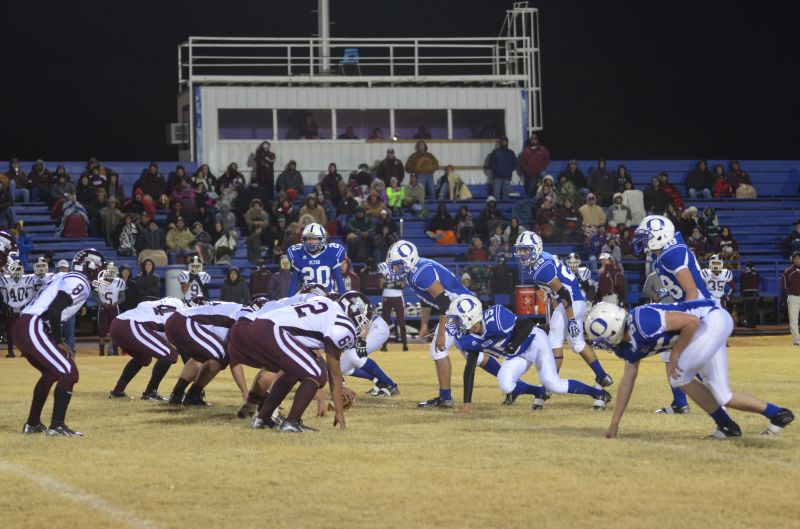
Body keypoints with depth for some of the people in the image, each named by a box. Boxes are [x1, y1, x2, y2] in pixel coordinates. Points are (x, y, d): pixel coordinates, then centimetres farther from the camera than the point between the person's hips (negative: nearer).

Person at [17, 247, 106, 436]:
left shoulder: (65, 278, 23)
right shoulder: (80, 282, -7)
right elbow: (54, 311, -18)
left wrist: (58, 343, 21)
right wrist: (59, 342, -11)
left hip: (22, 327, 10)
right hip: (33, 329, -10)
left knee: (51, 373, 25)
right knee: (69, 373, -9)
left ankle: (32, 423, 31)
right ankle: (57, 426, -13)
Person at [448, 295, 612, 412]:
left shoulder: (495, 318, -34)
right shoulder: (465, 340, -15)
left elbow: (528, 323, -24)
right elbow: (470, 367, -6)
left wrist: (515, 343, -39)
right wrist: (466, 402, -7)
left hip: (534, 341, -6)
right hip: (516, 356, 6)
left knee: (552, 384, -17)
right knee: (505, 385, -20)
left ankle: (597, 392, 3)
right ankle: (539, 393, 9)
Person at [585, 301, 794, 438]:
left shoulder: (643, 322, -28)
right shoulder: (630, 345, 2)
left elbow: (691, 321, -25)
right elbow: (627, 381, 12)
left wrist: (675, 354, -16)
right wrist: (614, 423, 14)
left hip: (712, 318, -9)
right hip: (707, 330, 9)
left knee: (678, 377, -10)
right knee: (721, 397, 8)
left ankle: (726, 426, 3)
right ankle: (777, 414, 20)